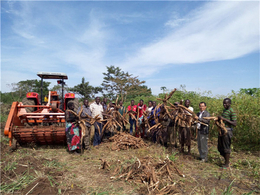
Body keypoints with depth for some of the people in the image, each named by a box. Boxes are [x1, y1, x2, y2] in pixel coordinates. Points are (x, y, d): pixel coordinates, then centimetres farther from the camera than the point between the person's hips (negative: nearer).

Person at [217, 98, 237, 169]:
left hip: (227, 131, -9)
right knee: (220, 148, 14)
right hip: (222, 131, 9)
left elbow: (234, 124, -19)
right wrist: (219, 119, 5)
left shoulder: (232, 112, -12)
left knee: (226, 148, 0)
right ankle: (226, 161, 31)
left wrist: (224, 119, -24)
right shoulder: (224, 110, 16)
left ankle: (227, 164, 14)